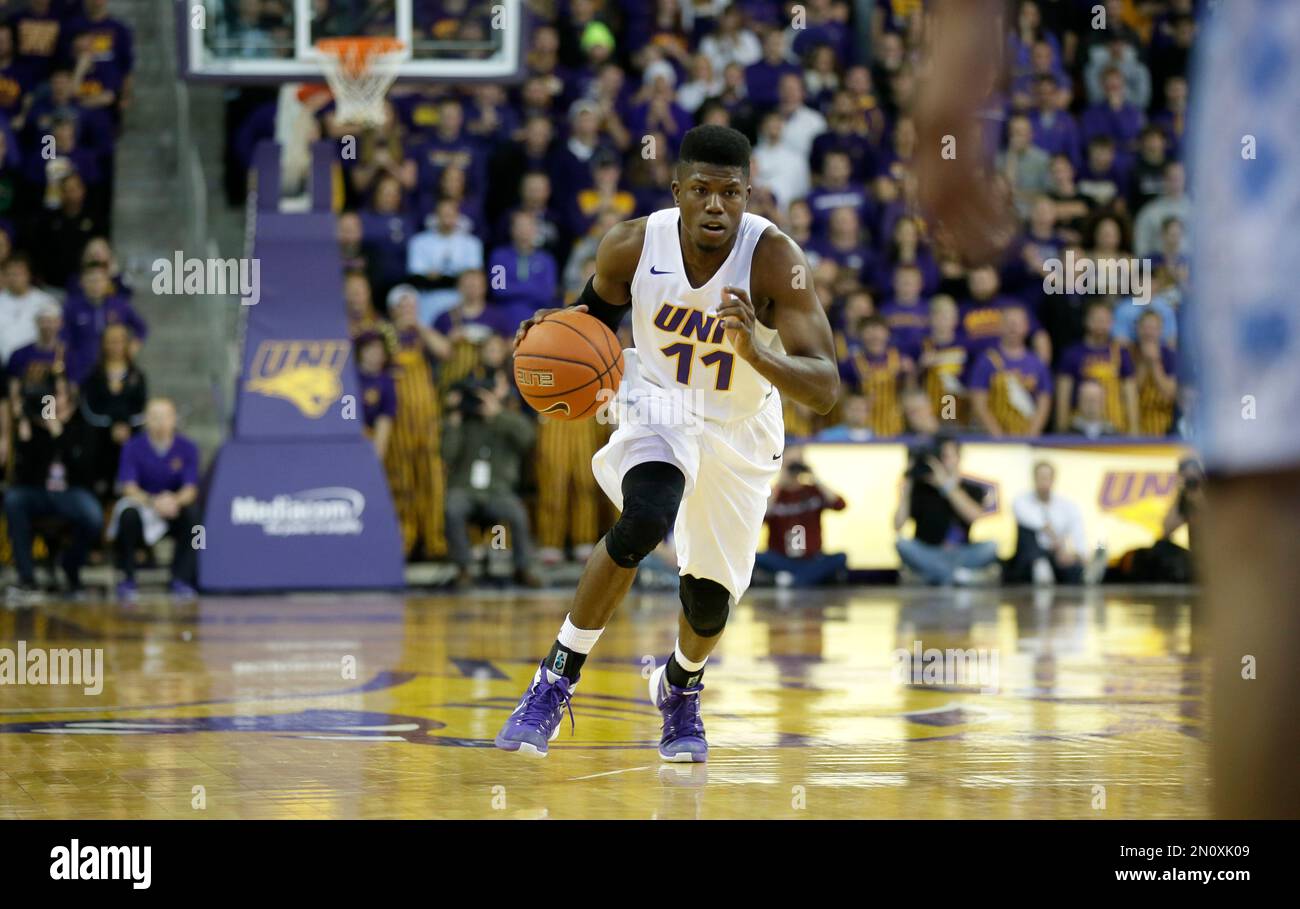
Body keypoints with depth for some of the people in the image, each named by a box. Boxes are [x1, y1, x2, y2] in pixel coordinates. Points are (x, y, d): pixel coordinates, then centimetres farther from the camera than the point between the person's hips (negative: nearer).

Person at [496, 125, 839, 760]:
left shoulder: (775, 260, -30)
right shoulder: (633, 246, -22)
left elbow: (824, 389, -35)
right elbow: (599, 309, 3)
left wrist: (755, 351, -52)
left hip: (740, 427, 0)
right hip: (658, 402, 0)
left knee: (710, 602, 6)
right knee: (644, 522, -31)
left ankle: (680, 686, 44)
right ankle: (556, 682, -16)